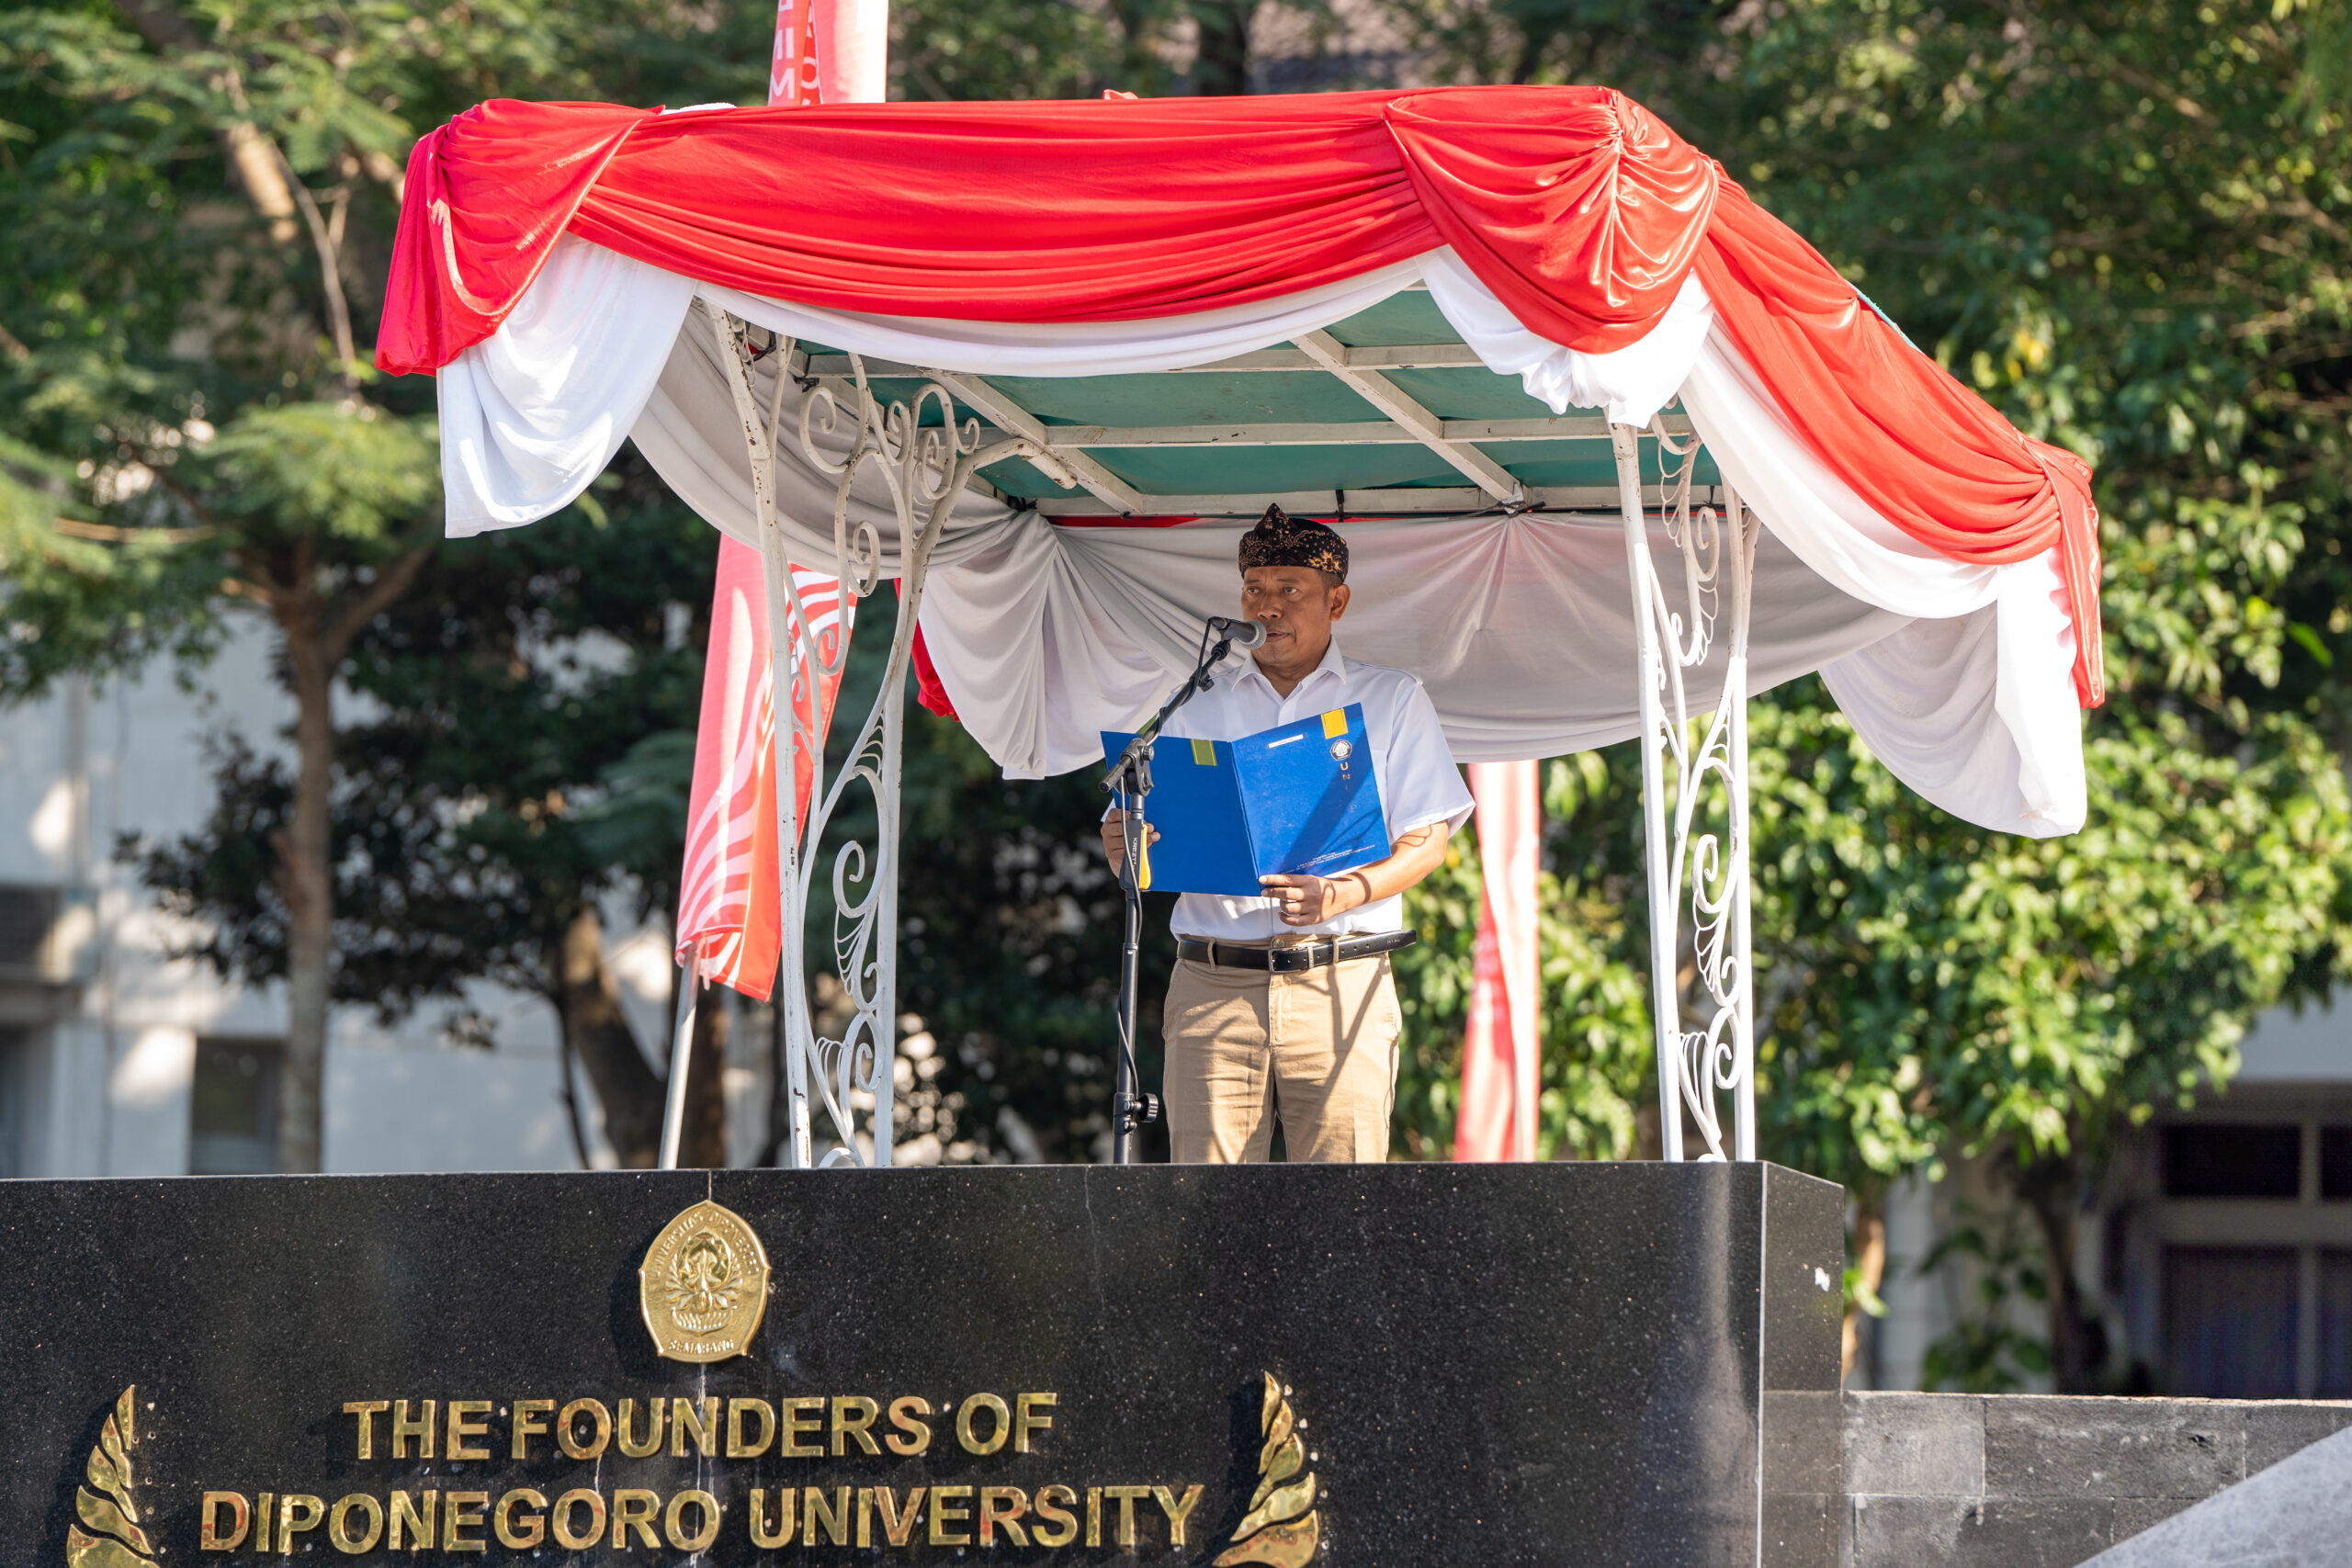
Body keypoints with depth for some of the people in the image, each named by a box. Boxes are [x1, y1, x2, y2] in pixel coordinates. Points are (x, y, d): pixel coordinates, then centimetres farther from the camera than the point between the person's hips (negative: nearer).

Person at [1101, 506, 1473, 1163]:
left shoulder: (1391, 701, 12)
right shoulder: (1199, 709, 17)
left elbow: (1426, 843, 3)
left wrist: (1339, 894, -15)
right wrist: (1124, 848, -11)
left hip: (1340, 983, -1)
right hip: (1213, 983, 1)